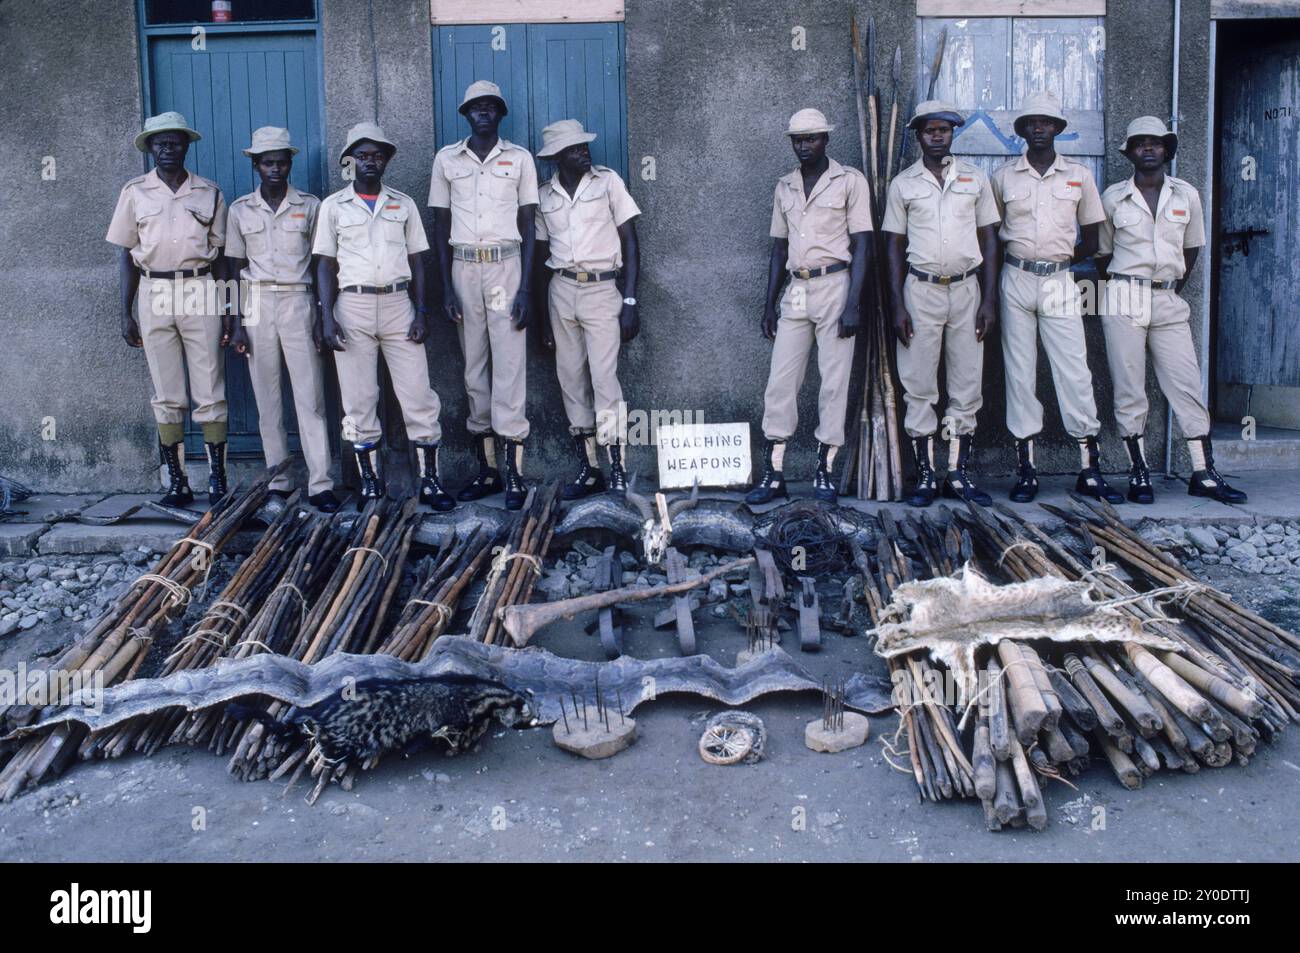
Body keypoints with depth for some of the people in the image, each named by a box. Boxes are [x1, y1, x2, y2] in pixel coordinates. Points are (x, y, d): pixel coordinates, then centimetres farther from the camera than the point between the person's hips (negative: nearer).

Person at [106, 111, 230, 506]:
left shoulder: (209, 193, 8)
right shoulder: (135, 192, 9)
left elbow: (219, 256, 9)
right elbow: (129, 256, 9)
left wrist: (226, 310, 3)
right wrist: (126, 313, 4)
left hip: (200, 293, -1)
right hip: (154, 294, 1)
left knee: (210, 393, -3)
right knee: (167, 396, 3)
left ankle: (217, 481, 3)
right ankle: (177, 484, 8)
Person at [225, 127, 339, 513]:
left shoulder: (310, 206, 5)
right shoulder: (240, 210, 7)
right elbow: (234, 270, 8)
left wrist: (321, 318, 0)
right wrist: (236, 324, 1)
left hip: (298, 302, -1)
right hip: (256, 305, 2)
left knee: (310, 396, -6)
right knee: (267, 398, 4)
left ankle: (320, 484, -6)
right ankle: (278, 481, 11)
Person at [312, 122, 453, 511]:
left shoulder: (404, 204, 10)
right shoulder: (333, 206, 8)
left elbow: (417, 262, 9)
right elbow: (326, 265, 6)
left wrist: (420, 313, -1)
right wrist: (327, 317, -5)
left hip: (397, 303, 0)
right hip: (353, 306, 0)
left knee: (418, 395, -4)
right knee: (358, 399, 3)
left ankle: (429, 481, 3)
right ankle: (370, 481, 13)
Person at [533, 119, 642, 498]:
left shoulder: (608, 181, 1)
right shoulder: (543, 196, 9)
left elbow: (630, 243, -1)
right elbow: (542, 256, 15)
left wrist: (630, 301, -8)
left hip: (601, 288, -3)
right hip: (561, 291, 4)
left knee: (604, 378, -13)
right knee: (571, 381, 4)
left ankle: (617, 468, -7)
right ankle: (588, 468, 12)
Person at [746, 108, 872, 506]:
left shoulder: (850, 181, 0)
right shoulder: (785, 187, 15)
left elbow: (862, 246, -5)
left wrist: (852, 304, -14)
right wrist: (769, 305, 12)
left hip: (834, 285, -4)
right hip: (795, 290, 5)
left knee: (834, 381, -1)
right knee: (780, 382, 0)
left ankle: (825, 470, 8)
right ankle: (773, 474, 5)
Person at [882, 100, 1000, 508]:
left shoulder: (975, 179, 9)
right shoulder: (902, 184, 5)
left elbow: (989, 241, 9)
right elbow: (895, 247, 5)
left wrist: (989, 300, 0)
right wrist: (898, 306, -4)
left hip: (966, 289, 2)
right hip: (921, 290, -1)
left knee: (967, 383, 3)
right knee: (919, 385, -1)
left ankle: (960, 473, 11)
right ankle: (925, 475, 6)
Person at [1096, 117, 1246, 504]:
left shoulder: (1186, 195, 9)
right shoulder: (1113, 197, 5)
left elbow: (1191, 247, 18)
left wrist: (1174, 289, 13)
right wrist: (1116, 289, 7)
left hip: (1169, 301, 2)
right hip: (1124, 298, -2)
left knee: (1188, 386, -1)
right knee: (1129, 390, -2)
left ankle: (1204, 474, 3)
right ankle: (1139, 472, 5)